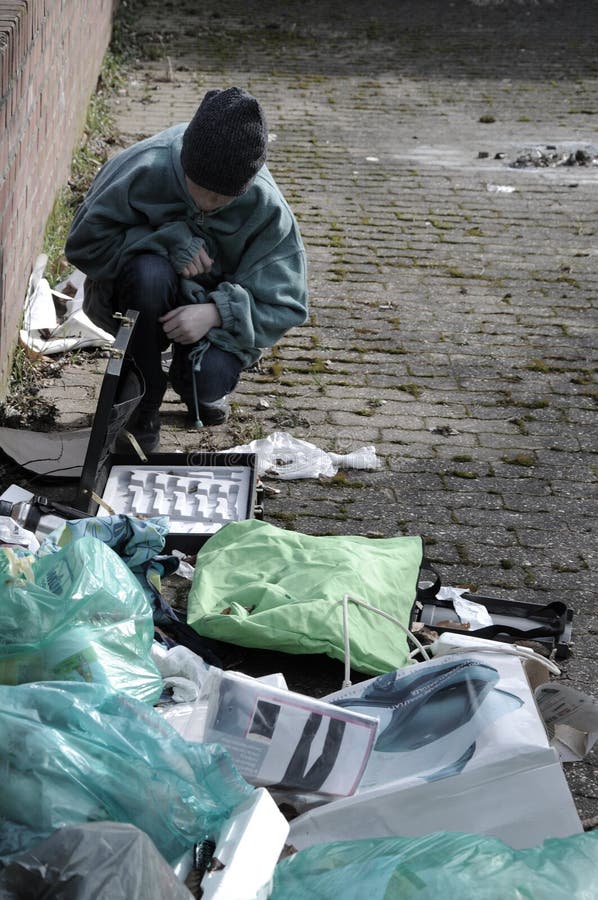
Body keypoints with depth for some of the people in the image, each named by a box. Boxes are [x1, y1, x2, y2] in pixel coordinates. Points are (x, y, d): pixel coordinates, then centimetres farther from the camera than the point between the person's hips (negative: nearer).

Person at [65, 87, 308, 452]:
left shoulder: (267, 206, -21)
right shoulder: (145, 168, -26)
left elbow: (286, 302, -18)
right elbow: (83, 244, -16)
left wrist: (218, 311, -36)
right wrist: (167, 240, -30)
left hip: (213, 301, 1)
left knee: (212, 377, -30)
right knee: (150, 272, -36)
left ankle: (190, 374, 13)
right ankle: (141, 404, -13)